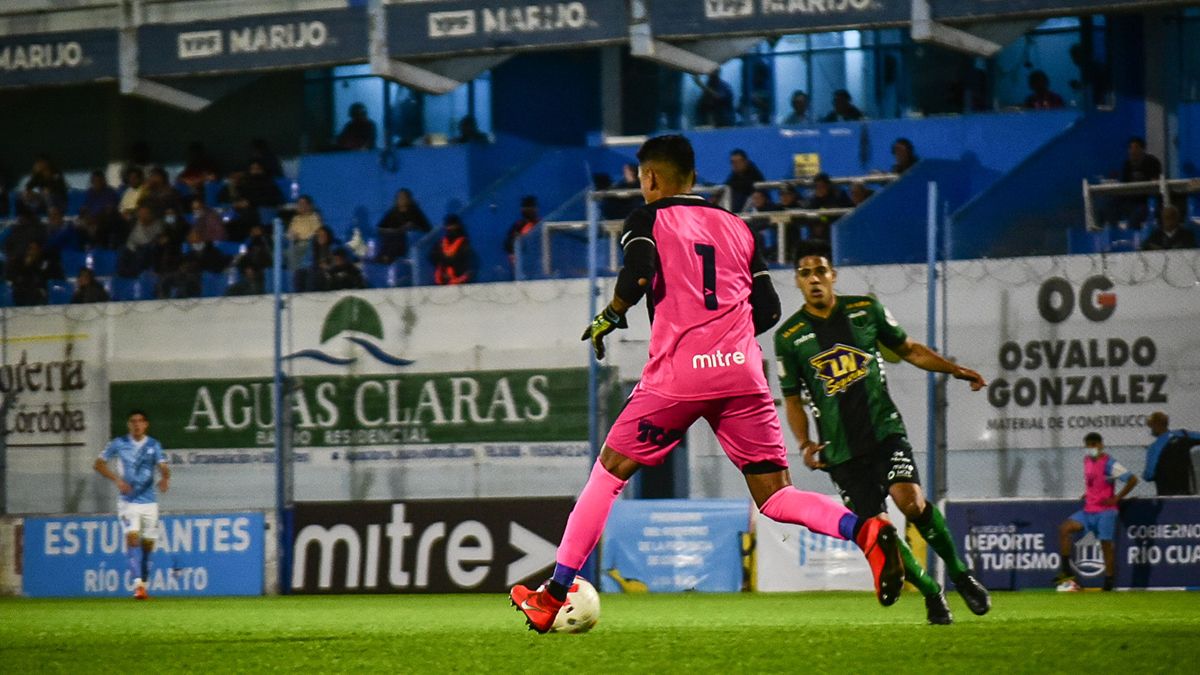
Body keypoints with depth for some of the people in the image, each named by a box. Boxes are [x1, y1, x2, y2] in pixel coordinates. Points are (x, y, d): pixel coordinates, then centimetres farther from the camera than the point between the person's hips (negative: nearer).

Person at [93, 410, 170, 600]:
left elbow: (163, 466, -9)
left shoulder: (153, 445, 4)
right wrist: (116, 479, -9)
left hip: (149, 501, 2)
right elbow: (99, 463, 6)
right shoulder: (118, 444, 1)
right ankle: (138, 583, -27)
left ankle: (144, 583, 21)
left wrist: (165, 479, -32)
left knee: (148, 543, 6)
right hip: (128, 501, -2)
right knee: (132, 537, -19)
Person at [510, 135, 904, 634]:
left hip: (678, 376, -4)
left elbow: (639, 273, -13)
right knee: (774, 497, 2)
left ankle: (553, 595, 10)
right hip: (743, 374, 4)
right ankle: (864, 531, -27)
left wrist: (608, 318, 3)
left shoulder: (648, 219, 7)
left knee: (609, 473, 10)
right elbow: (768, 309, 15)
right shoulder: (736, 227, 21)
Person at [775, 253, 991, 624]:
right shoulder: (788, 337, 2)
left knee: (911, 501, -23)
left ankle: (960, 573, -2)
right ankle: (931, 592, 15)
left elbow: (908, 349, 16)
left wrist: (955, 370, 5)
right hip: (840, 449, 1)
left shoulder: (865, 309, 4)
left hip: (884, 430, -1)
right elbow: (793, 399, 11)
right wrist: (805, 444, -4)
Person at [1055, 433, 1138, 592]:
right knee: (1065, 528, -9)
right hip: (1088, 510, 7)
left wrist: (1117, 498, -14)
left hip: (1105, 511, -7)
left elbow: (1133, 479, -16)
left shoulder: (1109, 463, -12)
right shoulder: (1087, 461, 11)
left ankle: (1109, 584, 3)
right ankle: (1066, 572, -7)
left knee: (1106, 545, -4)